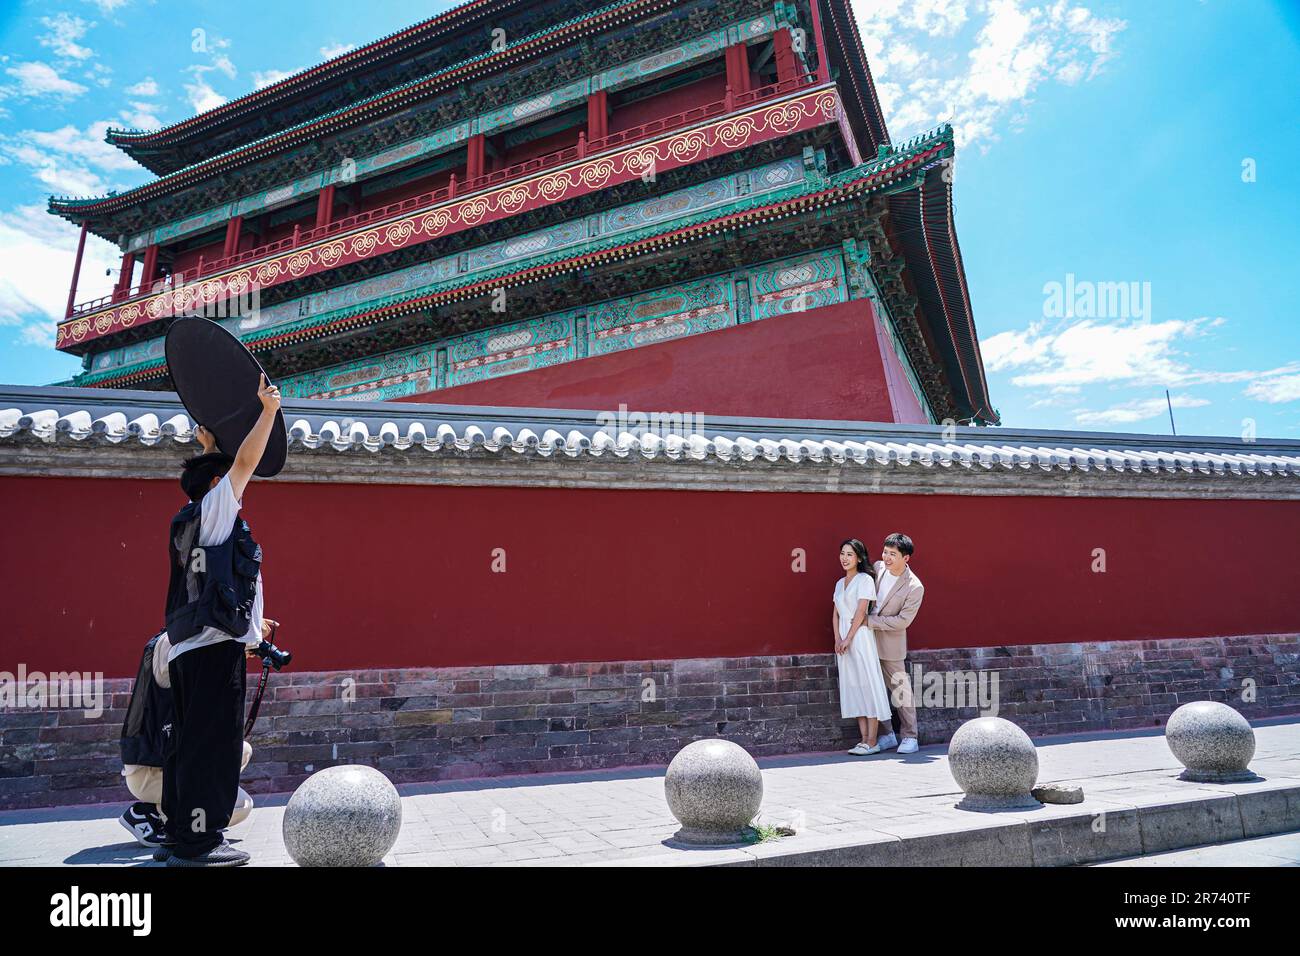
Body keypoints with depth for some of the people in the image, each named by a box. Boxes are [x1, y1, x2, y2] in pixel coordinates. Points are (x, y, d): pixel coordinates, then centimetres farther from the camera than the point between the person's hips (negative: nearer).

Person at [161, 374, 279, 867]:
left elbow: (225, 470, 36)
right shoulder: (212, 510, -5)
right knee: (212, 744, -7)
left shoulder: (190, 522, 18)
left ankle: (180, 835, 20)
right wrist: (269, 409, -3)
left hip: (187, 649, 10)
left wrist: (209, 449, 38)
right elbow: (245, 462, -9)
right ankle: (198, 841, -4)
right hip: (215, 646, -10)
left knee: (189, 744, 13)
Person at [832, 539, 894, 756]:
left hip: (860, 636, -7)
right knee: (852, 687, 6)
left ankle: (872, 742, -1)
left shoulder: (865, 579, -5)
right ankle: (864, 739, 11)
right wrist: (837, 639, -2)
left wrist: (848, 638, -14)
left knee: (868, 686, -5)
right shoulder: (840, 583, 16)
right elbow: (835, 614, 12)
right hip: (844, 640, 7)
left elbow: (860, 612, -12)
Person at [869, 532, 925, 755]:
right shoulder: (877, 567, -1)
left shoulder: (914, 587, -17)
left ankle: (909, 737, 19)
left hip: (890, 644, -5)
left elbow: (903, 620, -18)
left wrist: (870, 621, -18)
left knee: (900, 690, 6)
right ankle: (887, 734, 23)